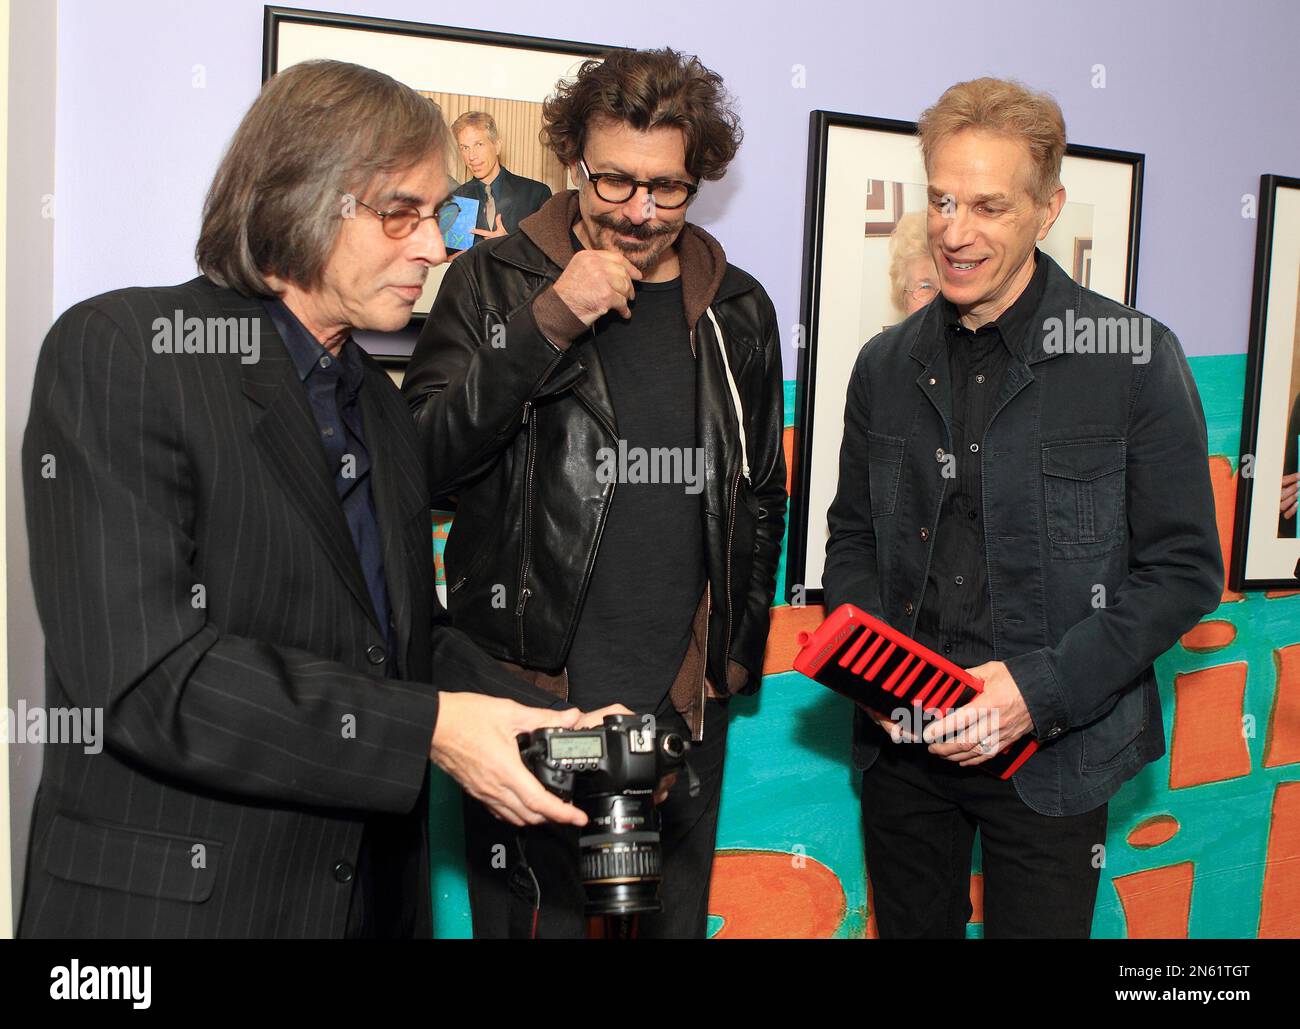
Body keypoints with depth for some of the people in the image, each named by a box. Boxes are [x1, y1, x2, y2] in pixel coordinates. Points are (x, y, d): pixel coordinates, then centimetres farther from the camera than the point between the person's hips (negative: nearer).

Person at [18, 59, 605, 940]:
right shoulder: (118, 349, -12)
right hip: (167, 898, -6)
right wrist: (427, 729, -23)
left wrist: (554, 728, -4)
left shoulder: (383, 407, 13)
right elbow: (140, 674, -20)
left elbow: (413, 636, 12)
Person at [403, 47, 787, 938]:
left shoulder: (738, 311, 8)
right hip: (530, 690, -3)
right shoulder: (496, 282, -1)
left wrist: (739, 655, 13)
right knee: (531, 914, 6)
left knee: (674, 914, 15)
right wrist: (549, 323, -18)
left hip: (683, 701, 3)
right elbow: (423, 459, -10)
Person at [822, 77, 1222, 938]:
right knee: (911, 925, 18)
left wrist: (1043, 688, -19)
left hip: (1050, 752, -3)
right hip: (902, 740, 4)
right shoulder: (887, 366, 4)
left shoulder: (1136, 360, -8)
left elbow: (1185, 570, -8)